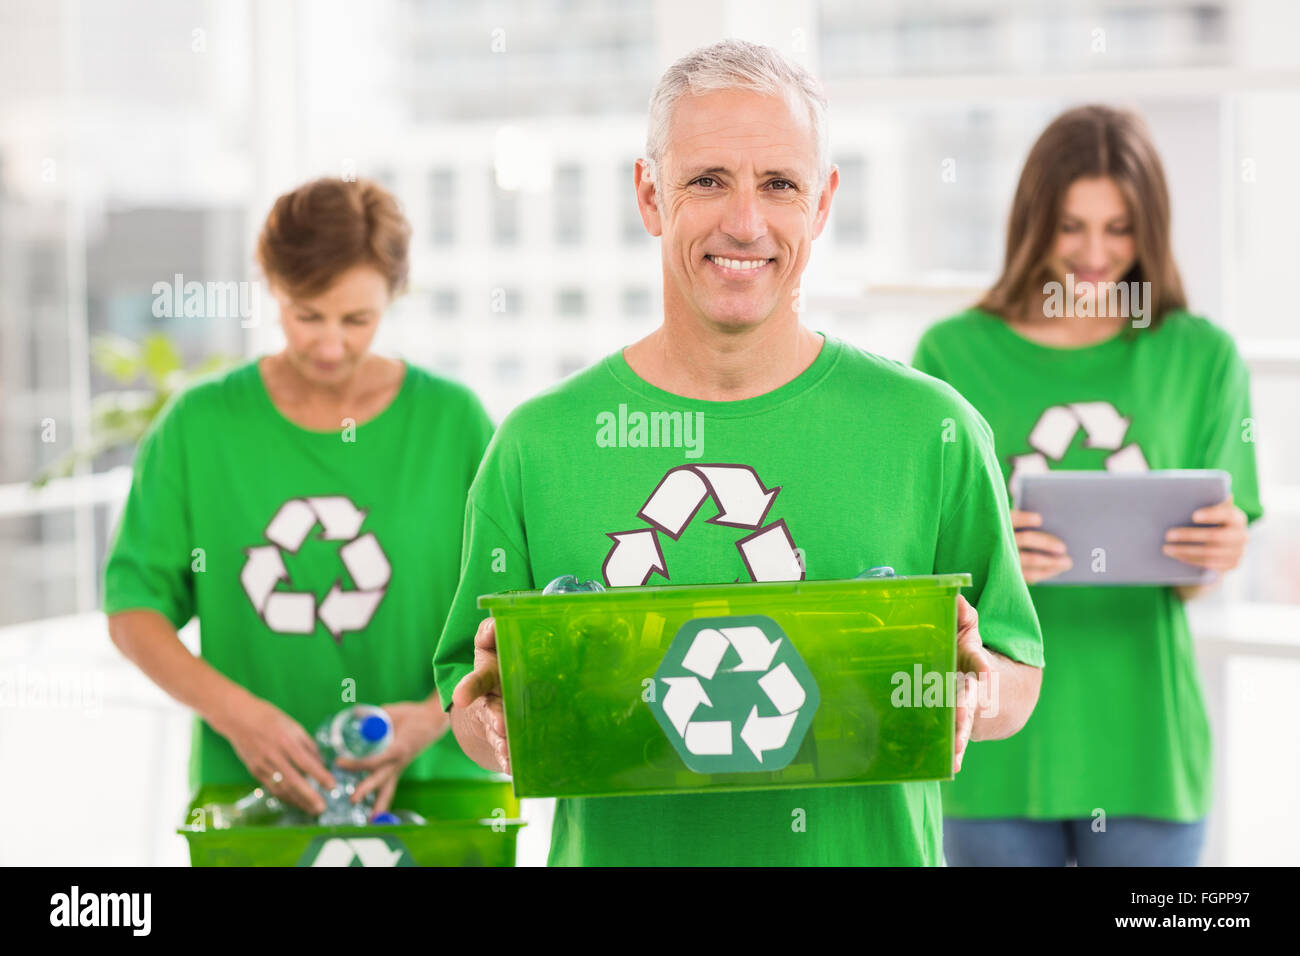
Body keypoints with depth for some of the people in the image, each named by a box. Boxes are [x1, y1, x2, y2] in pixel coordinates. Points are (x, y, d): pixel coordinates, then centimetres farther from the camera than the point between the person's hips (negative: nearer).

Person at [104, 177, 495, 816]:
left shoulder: (453, 422, 4)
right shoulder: (200, 425, 5)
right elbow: (133, 608, 5)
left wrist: (437, 714, -13)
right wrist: (234, 712, -11)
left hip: (427, 783, 0)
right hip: (245, 786, 1)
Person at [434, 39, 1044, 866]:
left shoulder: (929, 431, -1)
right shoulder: (540, 443, -1)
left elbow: (1018, 675, 4)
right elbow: (475, 721, 4)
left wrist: (972, 695, -17)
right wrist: (492, 719, -18)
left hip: (869, 846, 0)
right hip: (619, 849, 1)